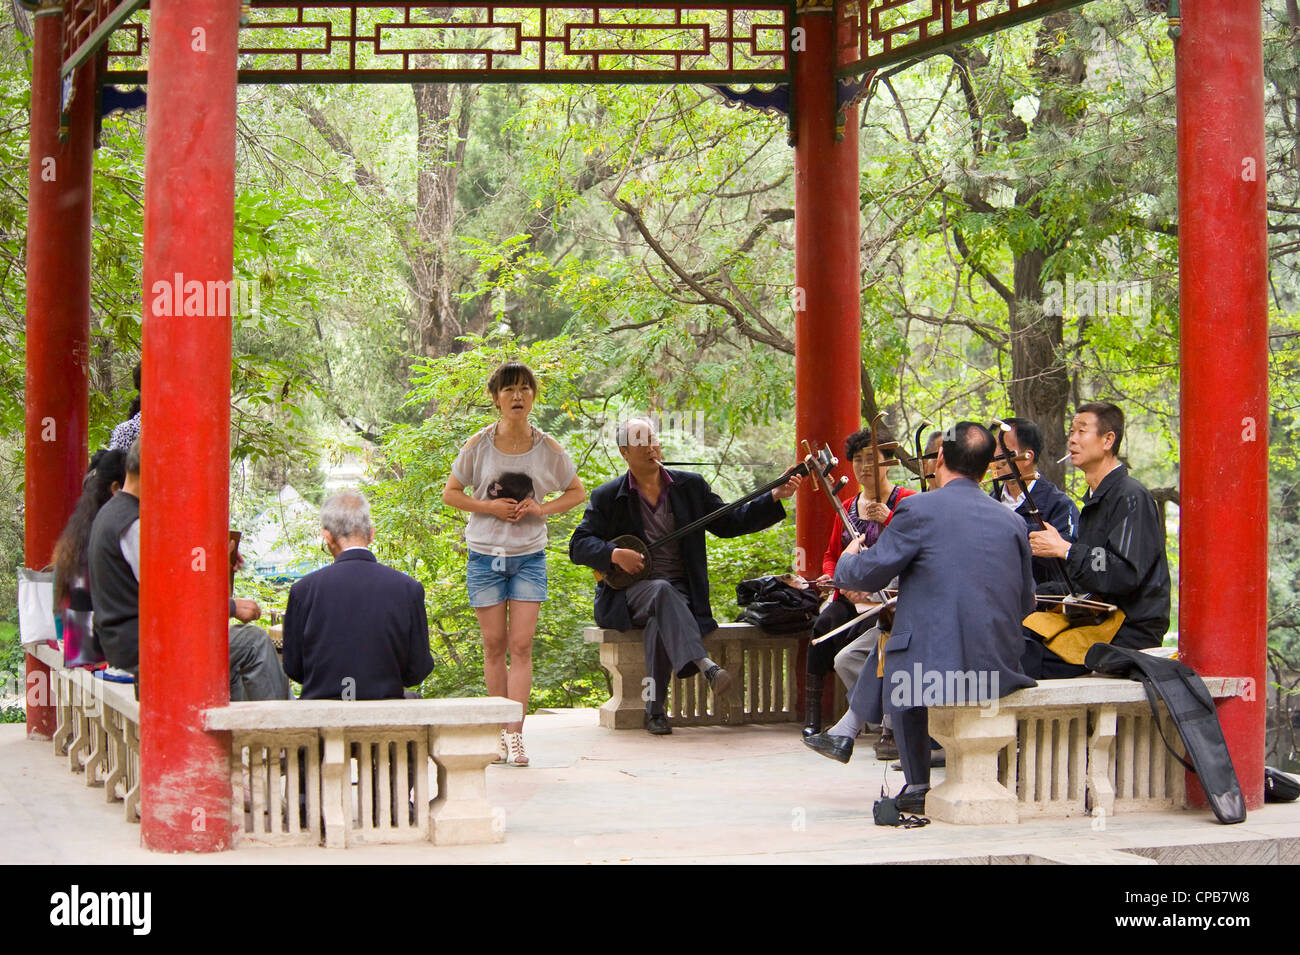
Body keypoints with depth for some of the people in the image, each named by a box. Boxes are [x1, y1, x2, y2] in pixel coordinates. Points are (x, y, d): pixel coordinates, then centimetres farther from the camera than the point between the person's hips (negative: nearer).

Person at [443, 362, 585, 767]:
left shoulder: (547, 447, -1)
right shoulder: (478, 444, -4)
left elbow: (577, 492, 11)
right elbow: (450, 493, 4)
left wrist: (541, 508, -7)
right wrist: (489, 507, -12)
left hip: (529, 556, 0)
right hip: (485, 555, 0)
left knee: (521, 646, -7)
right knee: (494, 645, 4)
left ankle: (515, 735, -8)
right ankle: (500, 733, 13)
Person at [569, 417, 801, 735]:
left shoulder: (690, 486, 13)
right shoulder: (607, 497, 7)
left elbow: (728, 523, 13)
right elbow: (578, 545, 2)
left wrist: (774, 498, 3)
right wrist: (614, 554, -16)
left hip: (680, 590, 2)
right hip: (630, 591, -2)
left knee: (661, 622, -36)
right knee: (662, 591, -38)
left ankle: (654, 709, -29)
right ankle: (704, 665, -56)